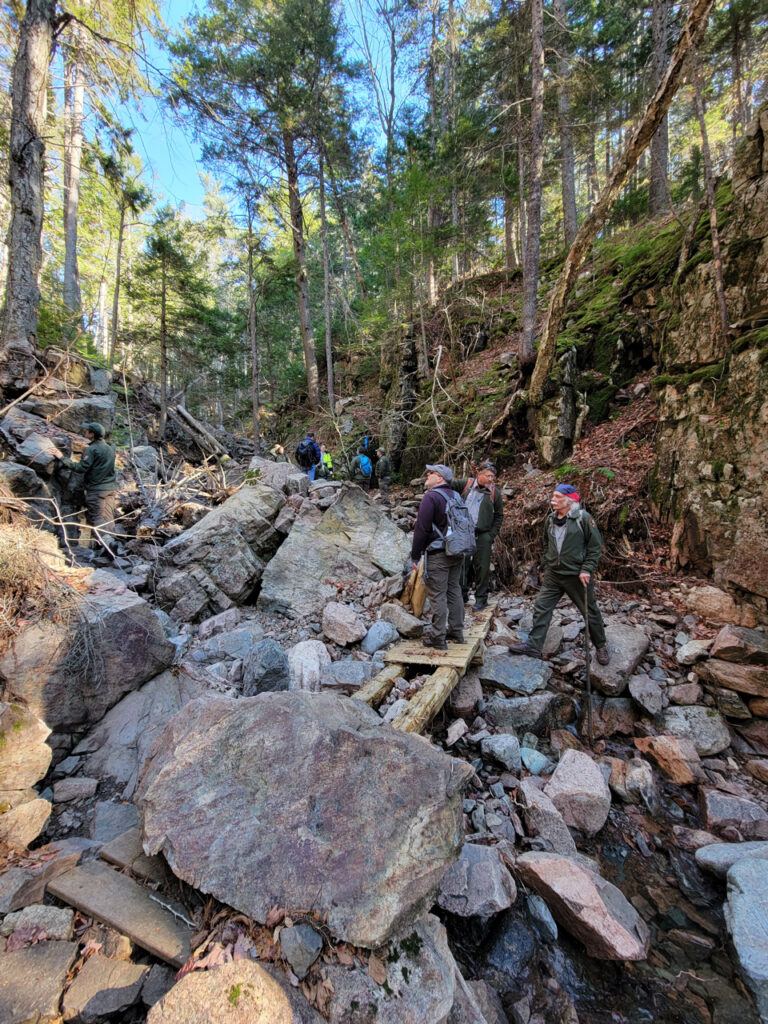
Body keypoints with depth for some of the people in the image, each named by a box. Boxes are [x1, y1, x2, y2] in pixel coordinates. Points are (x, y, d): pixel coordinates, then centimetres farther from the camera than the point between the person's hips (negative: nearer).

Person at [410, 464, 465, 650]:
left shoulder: (431, 497, -14)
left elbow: (421, 529, -16)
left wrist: (415, 556, -9)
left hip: (437, 555, -8)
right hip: (457, 553, 8)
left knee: (437, 596, -1)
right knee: (454, 591, 16)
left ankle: (437, 637, 6)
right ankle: (456, 631, 26)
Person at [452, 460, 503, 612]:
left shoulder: (495, 492, 1)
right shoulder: (466, 484, 0)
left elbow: (499, 516, 6)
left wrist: (492, 535, -2)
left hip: (483, 536, -1)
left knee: (481, 567, 4)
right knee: (462, 565, 11)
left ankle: (481, 598, 18)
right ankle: (462, 594, 28)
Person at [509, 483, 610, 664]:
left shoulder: (583, 518, -11)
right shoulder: (550, 519, 7)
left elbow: (596, 546, -7)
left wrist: (586, 569, -14)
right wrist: (546, 568, 15)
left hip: (577, 575, -5)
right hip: (553, 575, 5)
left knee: (590, 611, 11)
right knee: (541, 608, 0)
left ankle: (601, 646, 32)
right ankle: (533, 646, 5)